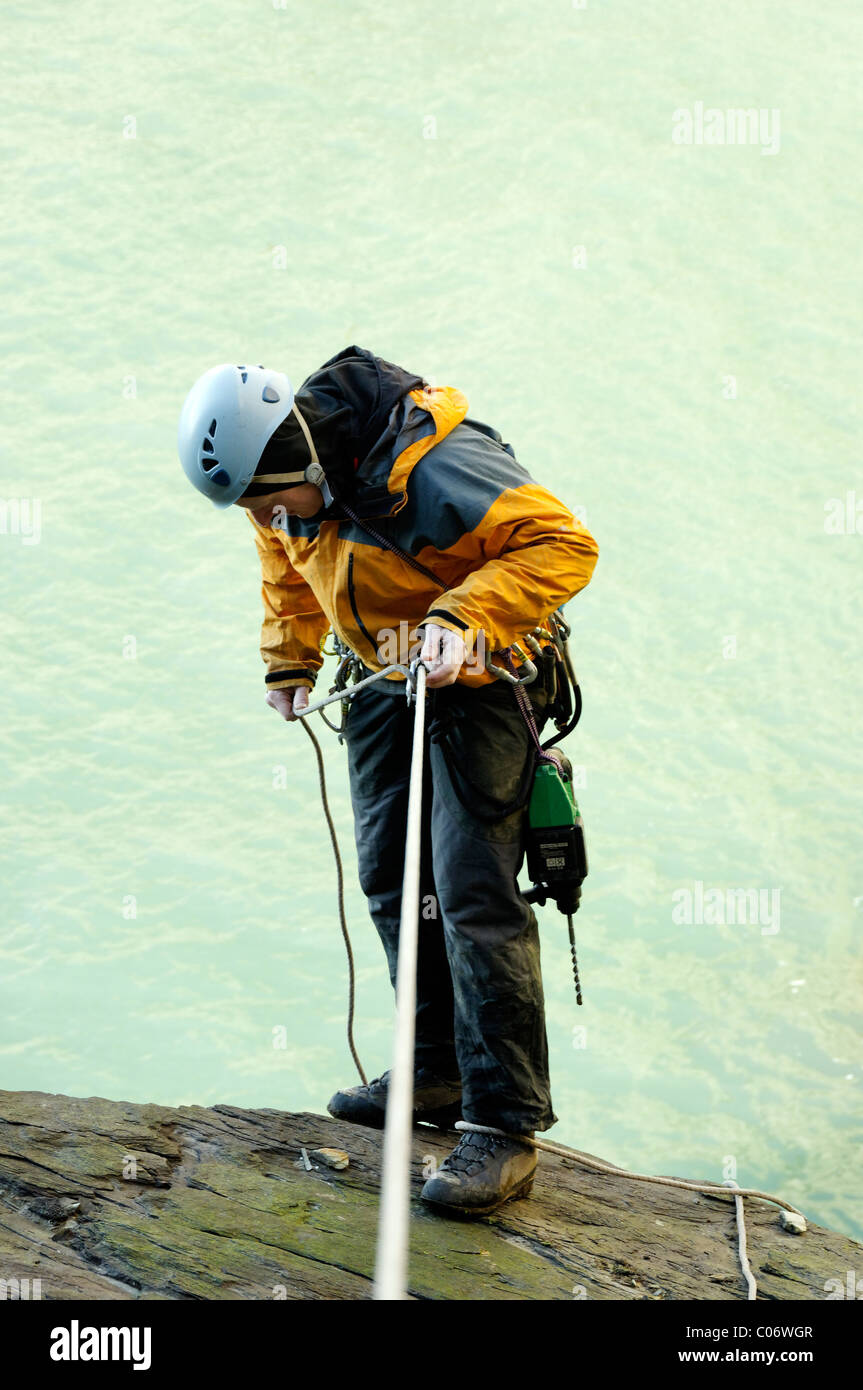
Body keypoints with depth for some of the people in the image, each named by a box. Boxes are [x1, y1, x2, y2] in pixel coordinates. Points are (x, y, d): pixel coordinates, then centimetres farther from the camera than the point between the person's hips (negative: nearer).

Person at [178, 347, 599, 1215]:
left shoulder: (431, 466, -32)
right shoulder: (290, 476, -7)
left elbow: (563, 542, -30)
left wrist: (463, 616, -40)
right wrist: (289, 661, 16)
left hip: (476, 680, -8)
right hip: (384, 683, 8)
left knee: (473, 894, -13)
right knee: (389, 879, 11)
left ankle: (505, 1126, -8)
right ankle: (441, 1073, 24)